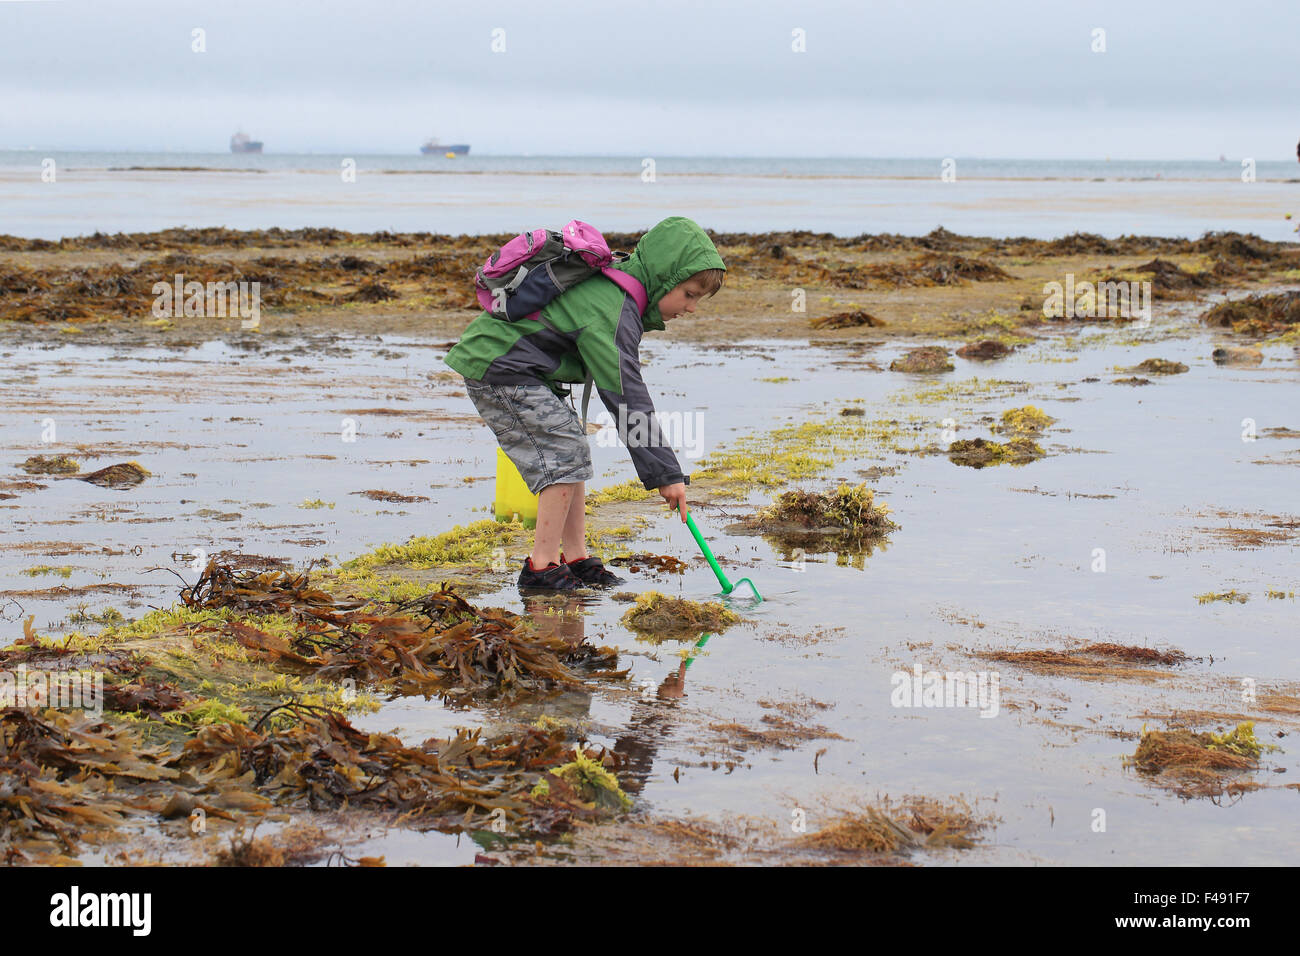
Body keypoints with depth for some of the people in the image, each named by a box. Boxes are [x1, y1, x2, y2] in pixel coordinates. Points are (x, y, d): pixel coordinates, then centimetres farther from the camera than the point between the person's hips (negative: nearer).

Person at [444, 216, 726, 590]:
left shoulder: (613, 283, 5)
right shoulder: (613, 313, -25)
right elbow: (627, 398, -27)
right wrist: (665, 473, -24)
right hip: (497, 368, -10)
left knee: (571, 450, 9)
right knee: (566, 451, -12)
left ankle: (576, 558, 12)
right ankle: (542, 565, -8)